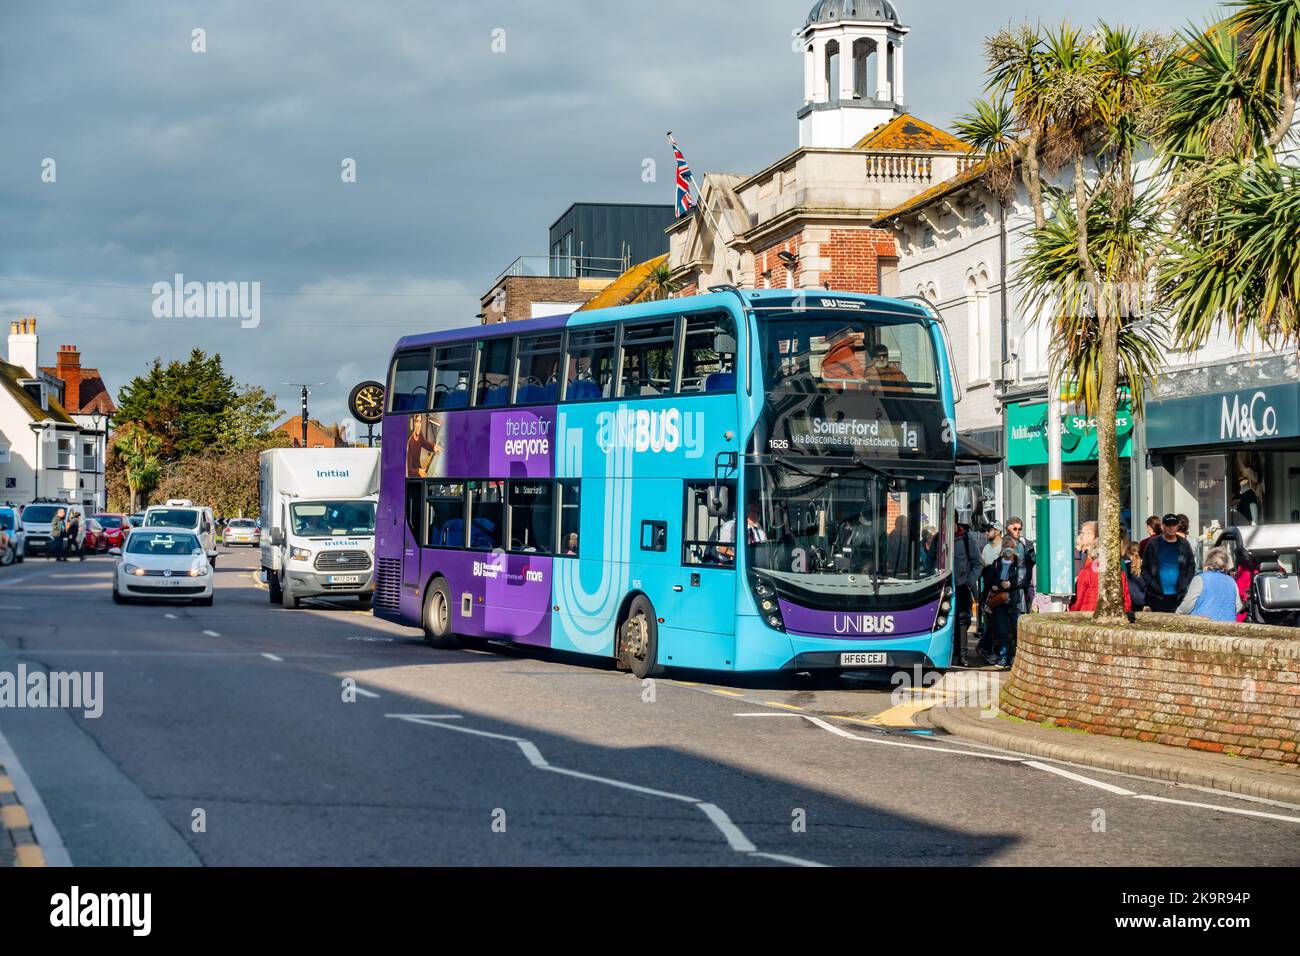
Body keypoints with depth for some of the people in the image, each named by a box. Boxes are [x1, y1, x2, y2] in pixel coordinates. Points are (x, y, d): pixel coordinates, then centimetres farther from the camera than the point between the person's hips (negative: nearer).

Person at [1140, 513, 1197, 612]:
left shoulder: (1184, 544, 8)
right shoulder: (1153, 544, 4)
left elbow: (1191, 566, 11)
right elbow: (1145, 567, 5)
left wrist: (1185, 583, -1)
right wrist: (1151, 584, -6)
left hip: (1178, 595, 1)